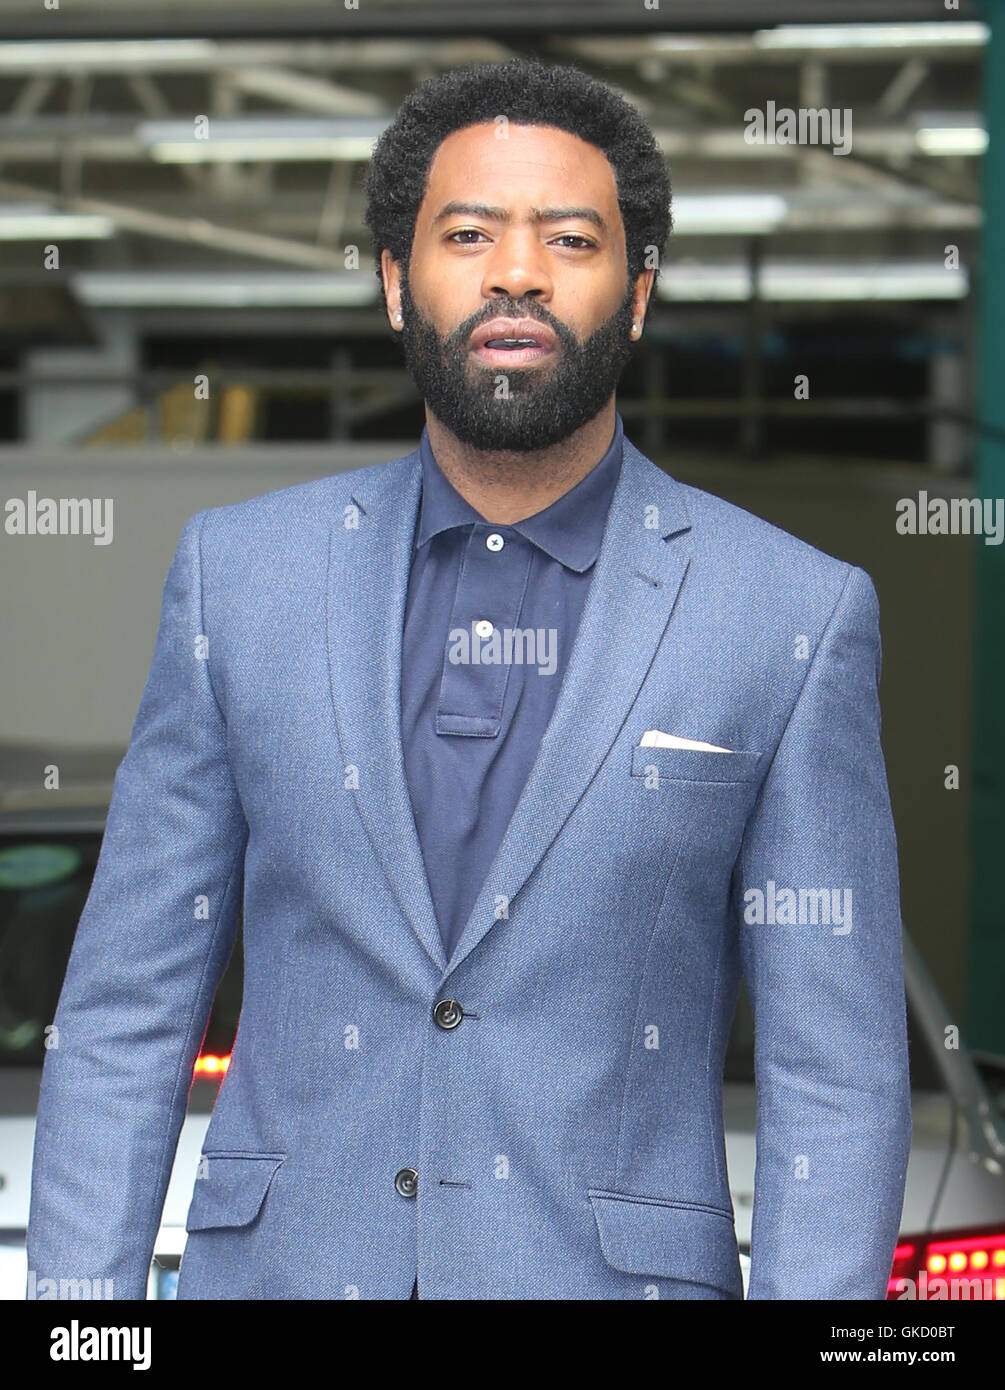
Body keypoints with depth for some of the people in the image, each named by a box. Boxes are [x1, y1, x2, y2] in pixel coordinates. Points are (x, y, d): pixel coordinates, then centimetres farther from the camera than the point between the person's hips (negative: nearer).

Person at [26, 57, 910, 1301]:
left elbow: (833, 1073, -2)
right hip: (277, 1266, 2)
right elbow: (126, 1004, 6)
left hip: (609, 1276, -1)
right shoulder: (240, 573, 4)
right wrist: (81, 1300, 0)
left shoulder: (795, 616, -2)